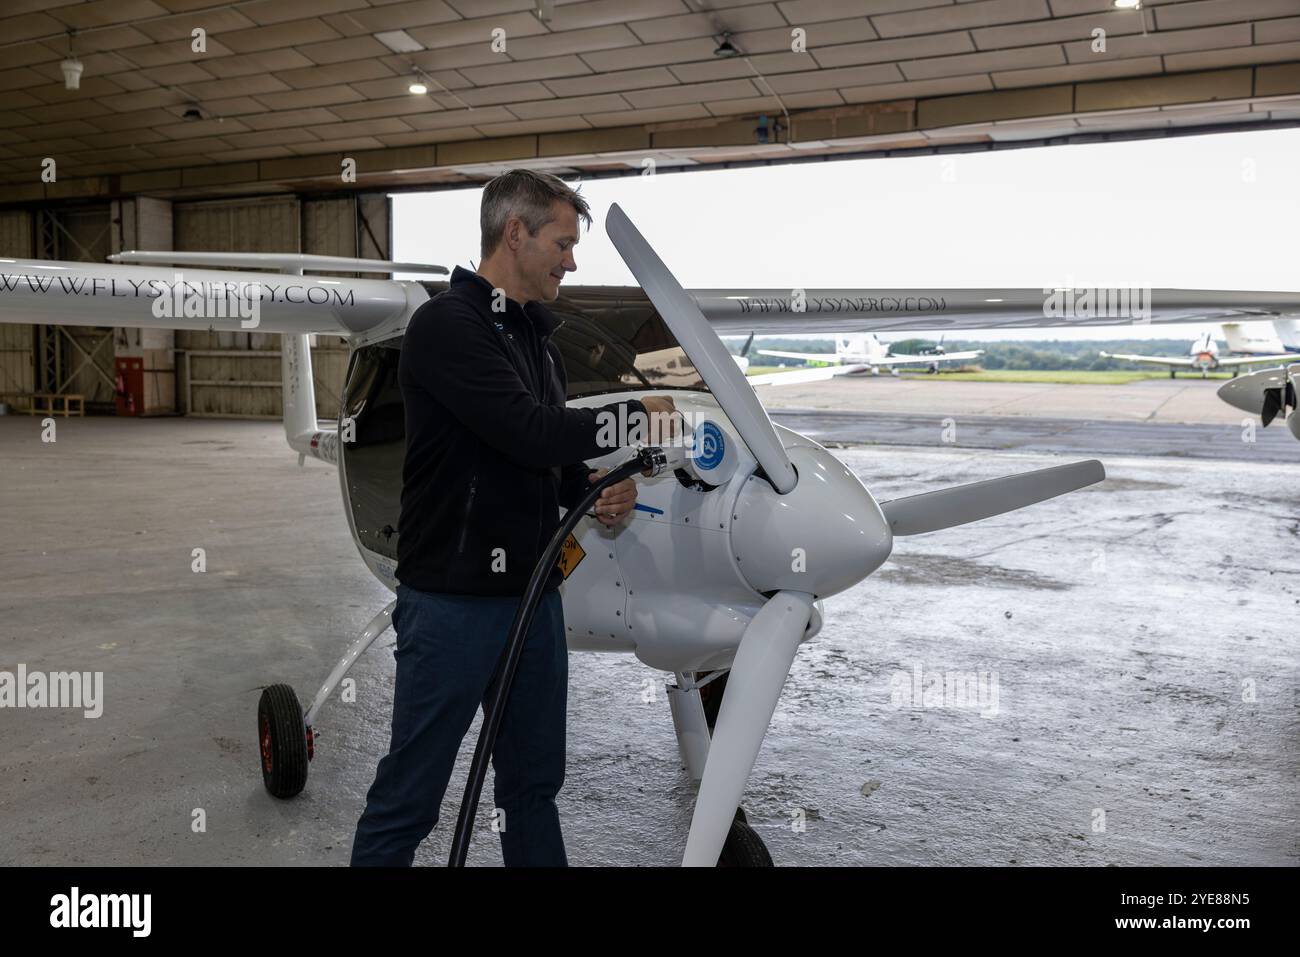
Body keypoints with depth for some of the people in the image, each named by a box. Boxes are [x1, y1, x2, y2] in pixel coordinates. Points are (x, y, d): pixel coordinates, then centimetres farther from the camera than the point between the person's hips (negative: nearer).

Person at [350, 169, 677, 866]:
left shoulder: (536, 338, 14)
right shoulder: (446, 326, -13)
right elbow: (529, 433, -24)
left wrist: (596, 491, -3)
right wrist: (635, 414, -12)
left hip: (535, 596, 8)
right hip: (453, 600, -8)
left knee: (534, 785, 18)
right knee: (408, 797, 3)